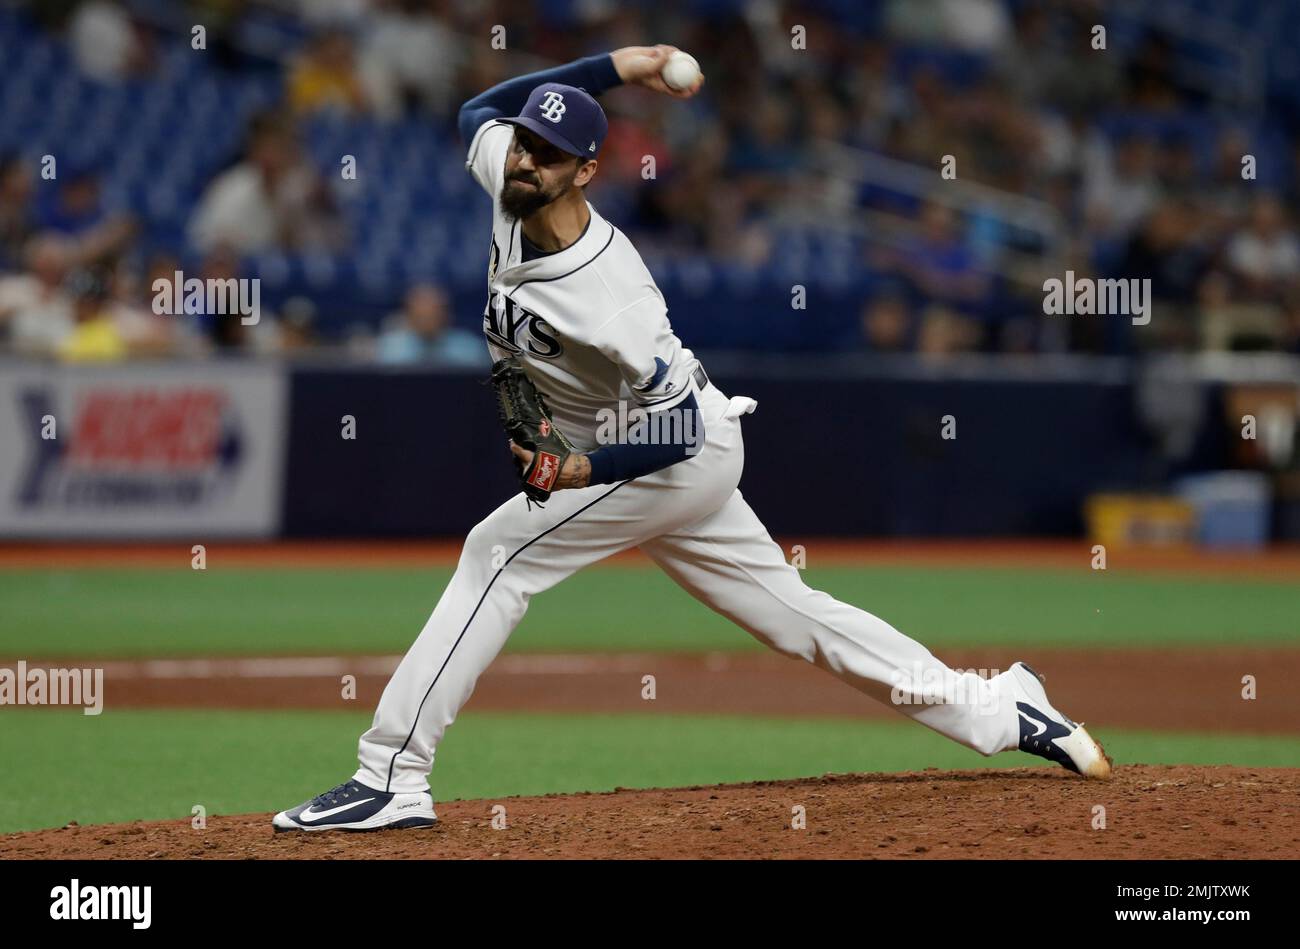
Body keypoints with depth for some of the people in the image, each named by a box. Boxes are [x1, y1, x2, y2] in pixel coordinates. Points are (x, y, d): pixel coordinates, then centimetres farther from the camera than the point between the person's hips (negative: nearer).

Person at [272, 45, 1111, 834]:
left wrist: (587, 470, -42)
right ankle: (997, 712, 18)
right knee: (788, 608, 13)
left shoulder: (607, 294, -33)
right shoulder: (508, 184, -10)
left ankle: (392, 779, -15)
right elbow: (479, 108, 11)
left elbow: (677, 428, -27)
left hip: (680, 457, -9)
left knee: (499, 557, -15)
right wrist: (610, 68, 1)